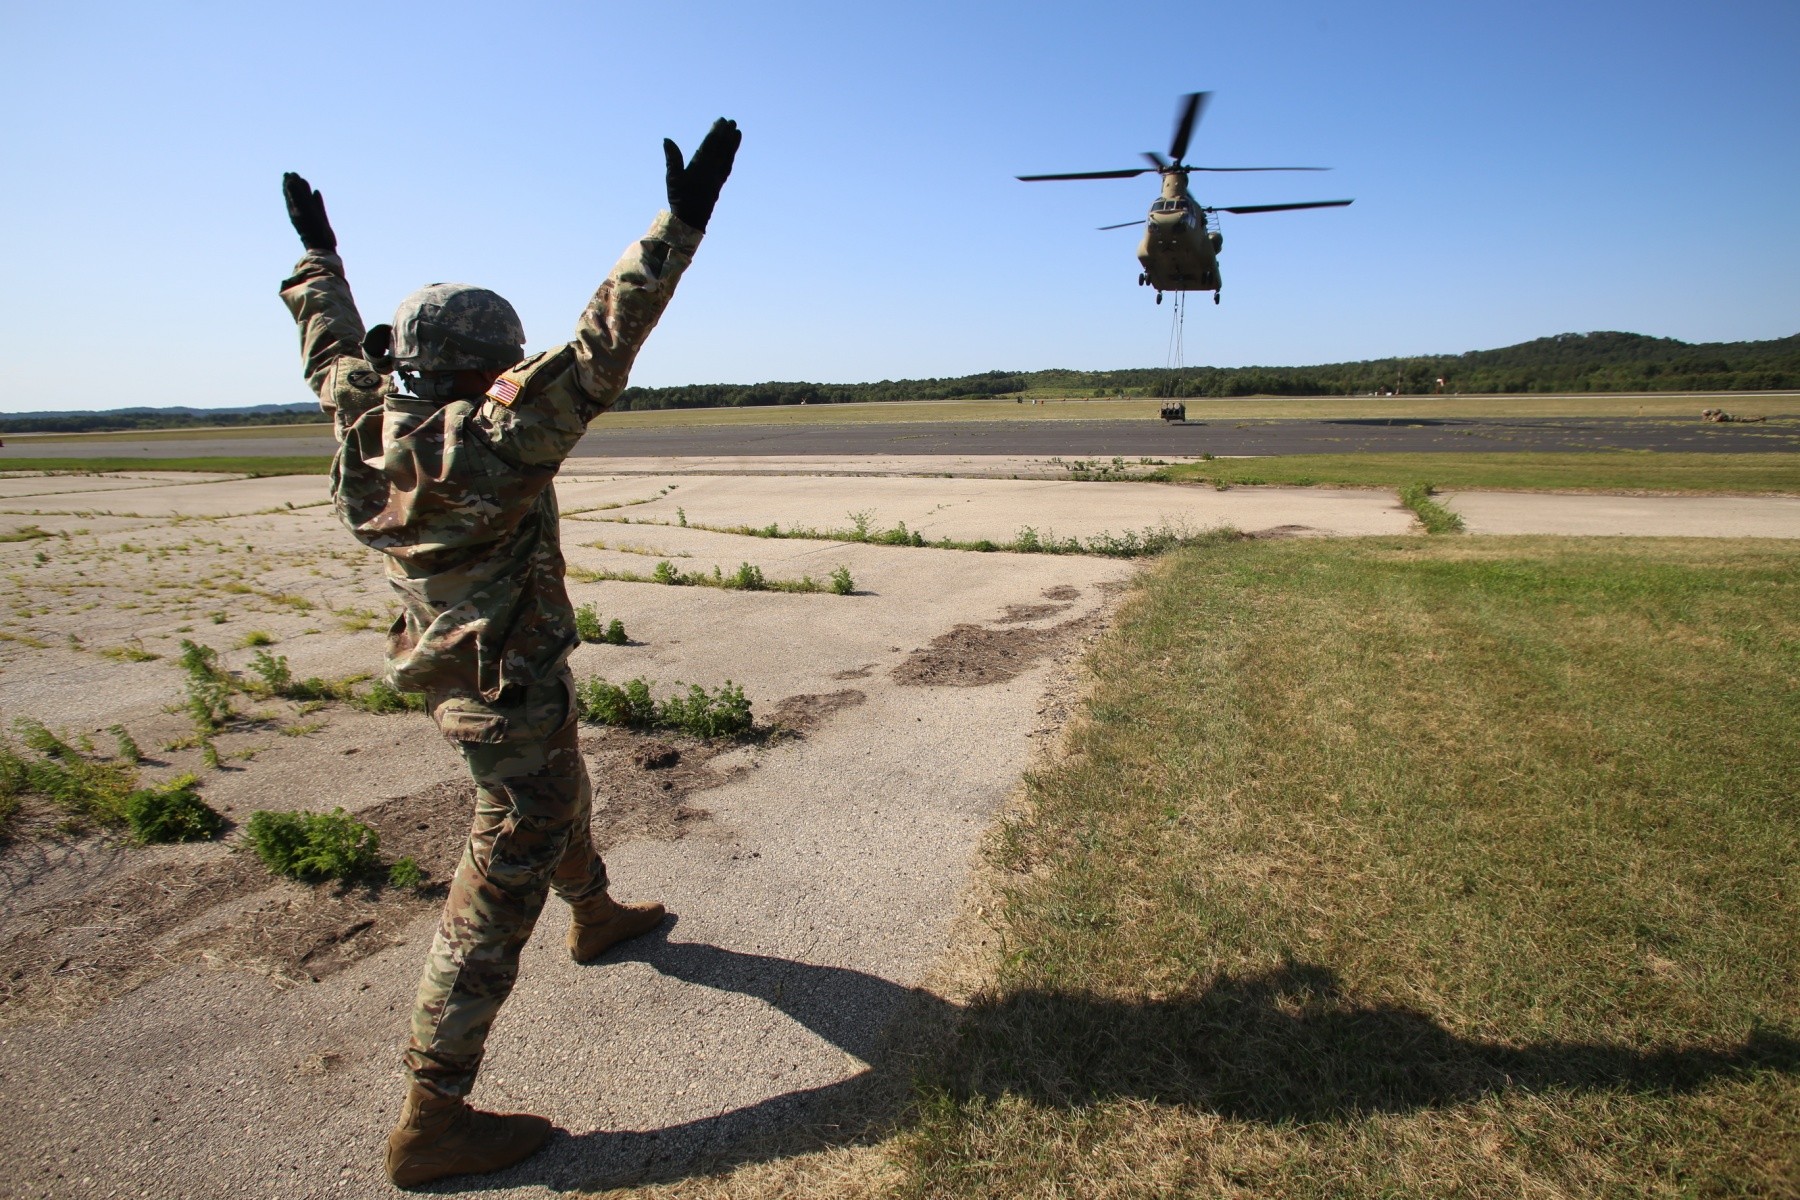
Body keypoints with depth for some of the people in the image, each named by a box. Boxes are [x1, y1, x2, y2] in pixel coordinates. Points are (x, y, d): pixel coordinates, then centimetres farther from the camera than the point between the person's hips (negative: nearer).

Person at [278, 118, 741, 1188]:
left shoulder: (369, 429, -3)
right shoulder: (487, 446, -26)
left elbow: (334, 348, 16)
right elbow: (593, 358, -33)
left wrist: (318, 254, 33)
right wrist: (678, 227, -32)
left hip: (456, 676, 10)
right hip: (513, 693, -9)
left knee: (560, 798, 31)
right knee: (501, 887, 0)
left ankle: (598, 918, 58)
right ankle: (433, 1121, 12)